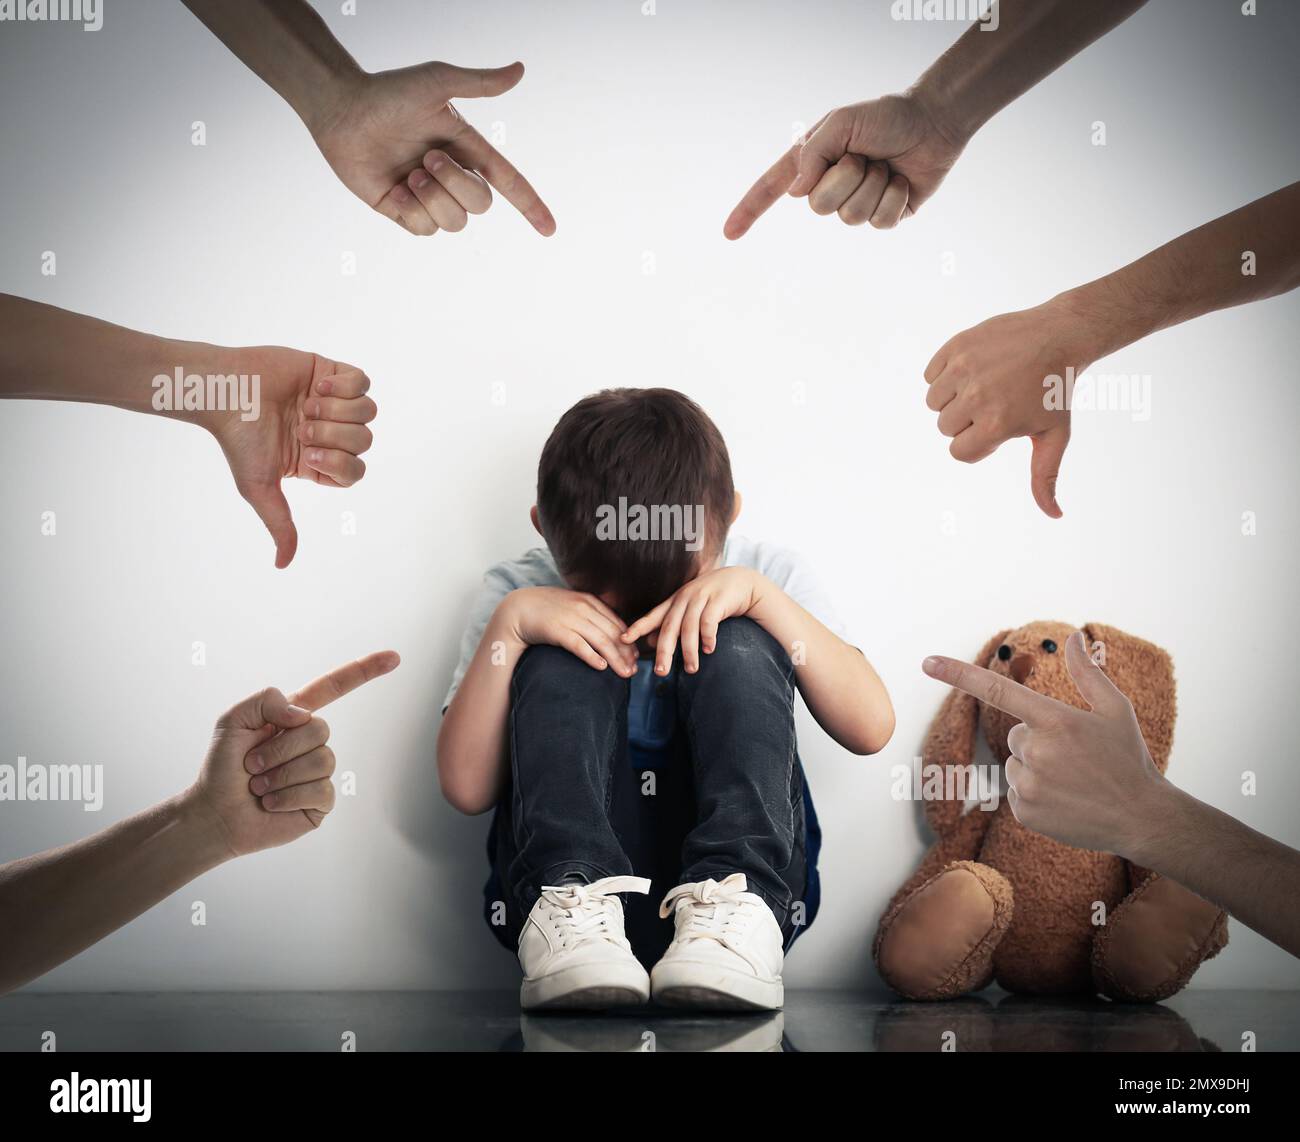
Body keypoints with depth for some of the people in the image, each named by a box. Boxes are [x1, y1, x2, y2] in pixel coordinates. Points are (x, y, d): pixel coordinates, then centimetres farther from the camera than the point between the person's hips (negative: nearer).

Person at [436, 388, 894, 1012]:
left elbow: (871, 727, -8)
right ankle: (569, 906, -38)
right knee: (558, 662, -18)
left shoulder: (761, 575, 6)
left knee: (737, 648, -18)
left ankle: (734, 907, -36)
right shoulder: (523, 595, 5)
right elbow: (466, 787, -4)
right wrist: (510, 625, -13)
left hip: (735, 861, 0)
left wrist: (758, 594, -16)